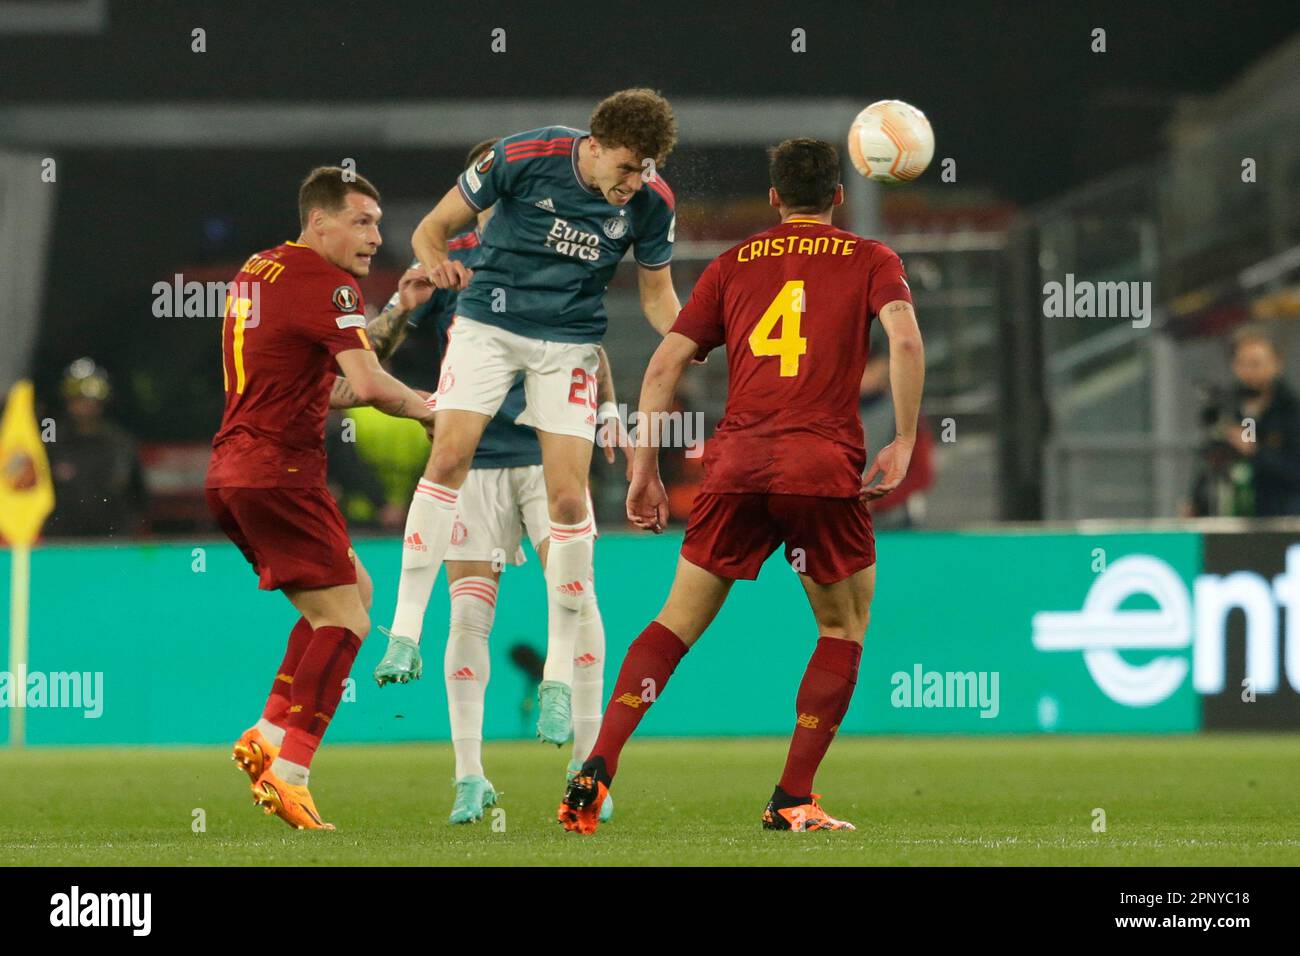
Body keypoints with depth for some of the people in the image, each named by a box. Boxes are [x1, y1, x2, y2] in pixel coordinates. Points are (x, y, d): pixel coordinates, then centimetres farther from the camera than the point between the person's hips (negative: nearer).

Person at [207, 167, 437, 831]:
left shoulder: (256, 271, 17)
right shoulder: (326, 282, -11)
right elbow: (368, 384, -22)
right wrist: (426, 409, -2)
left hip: (230, 473, 10)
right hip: (280, 471, -10)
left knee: (353, 590, 20)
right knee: (343, 620, -9)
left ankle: (268, 736, 14)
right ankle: (287, 775, -15)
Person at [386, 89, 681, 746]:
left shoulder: (650, 202, -8)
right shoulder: (524, 157, -16)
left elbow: (657, 297, 6)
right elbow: (432, 229, -6)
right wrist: (437, 263, -28)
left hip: (570, 341, 2)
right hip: (489, 321, -1)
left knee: (568, 499, -7)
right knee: (450, 454, -20)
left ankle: (558, 673, 4)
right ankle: (405, 630, -12)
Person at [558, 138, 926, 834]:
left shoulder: (732, 265, 17)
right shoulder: (869, 261, 11)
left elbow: (664, 365, 10)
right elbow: (905, 340, -8)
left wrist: (644, 471, 13)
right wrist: (903, 443, -4)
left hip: (736, 464, 2)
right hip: (827, 468, -2)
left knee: (678, 622, 10)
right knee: (844, 627, 15)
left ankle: (595, 771, -4)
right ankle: (792, 800, 8)